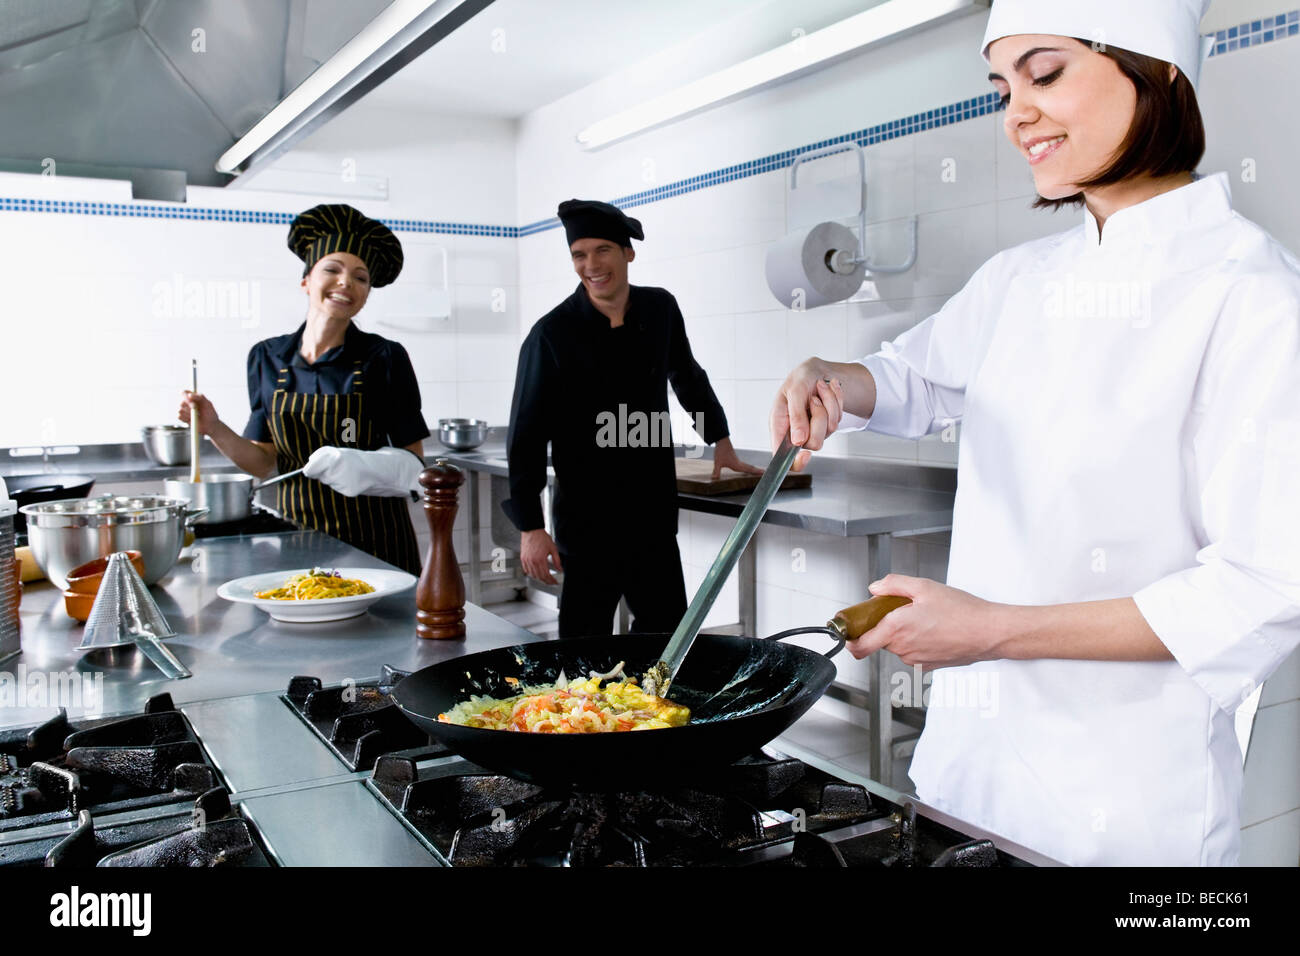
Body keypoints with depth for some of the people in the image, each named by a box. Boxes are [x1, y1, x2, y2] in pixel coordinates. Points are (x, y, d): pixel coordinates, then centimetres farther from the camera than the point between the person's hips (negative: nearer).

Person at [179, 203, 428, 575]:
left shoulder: (384, 358, -7)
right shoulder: (267, 358, 4)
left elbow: (413, 463, -6)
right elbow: (266, 462, 6)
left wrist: (355, 464, -22)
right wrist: (216, 430, -9)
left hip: (374, 538, -2)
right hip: (297, 532, 3)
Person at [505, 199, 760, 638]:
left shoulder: (661, 310, 3)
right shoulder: (552, 334, -10)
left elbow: (688, 379, 22)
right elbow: (526, 436, -8)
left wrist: (722, 443, 24)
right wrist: (530, 527, -11)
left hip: (655, 519, 5)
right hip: (586, 524, -4)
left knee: (667, 635, 12)